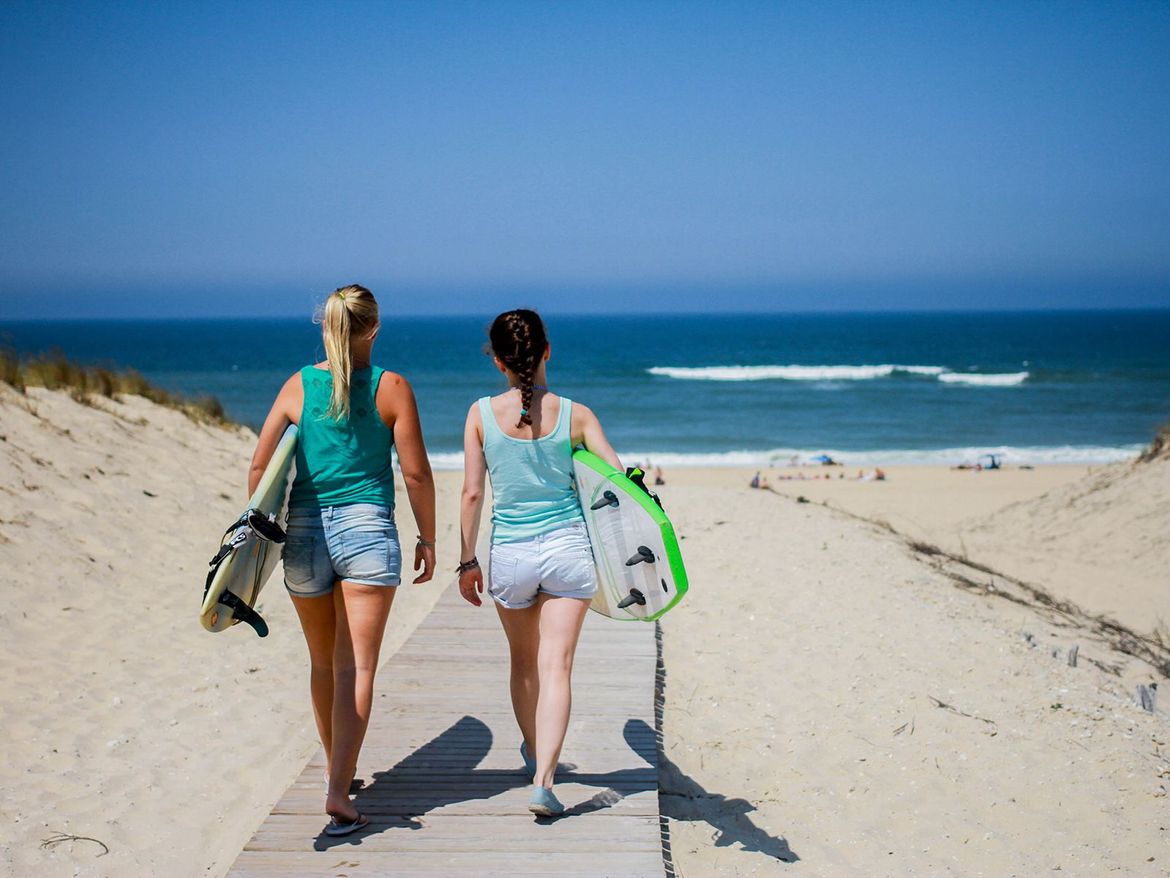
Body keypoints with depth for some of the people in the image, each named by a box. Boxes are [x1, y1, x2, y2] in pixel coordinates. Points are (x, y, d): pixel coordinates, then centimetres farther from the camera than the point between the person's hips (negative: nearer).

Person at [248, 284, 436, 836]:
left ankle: (335, 768, 36)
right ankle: (339, 790, -11)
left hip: (305, 530, 3)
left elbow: (259, 467, 1)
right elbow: (416, 473, -3)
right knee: (357, 667, -1)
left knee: (323, 662, 20)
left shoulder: (298, 386, 2)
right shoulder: (390, 388, -4)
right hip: (367, 529, -3)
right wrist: (427, 538, 7)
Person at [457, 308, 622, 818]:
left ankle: (534, 752, 41)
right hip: (567, 548, -1)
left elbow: (472, 493, -3)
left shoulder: (482, 413, -4)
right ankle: (543, 780, -11)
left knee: (524, 661, 21)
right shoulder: (574, 414, -4)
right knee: (556, 666, -1)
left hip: (510, 555, 1)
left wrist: (467, 561, 5)